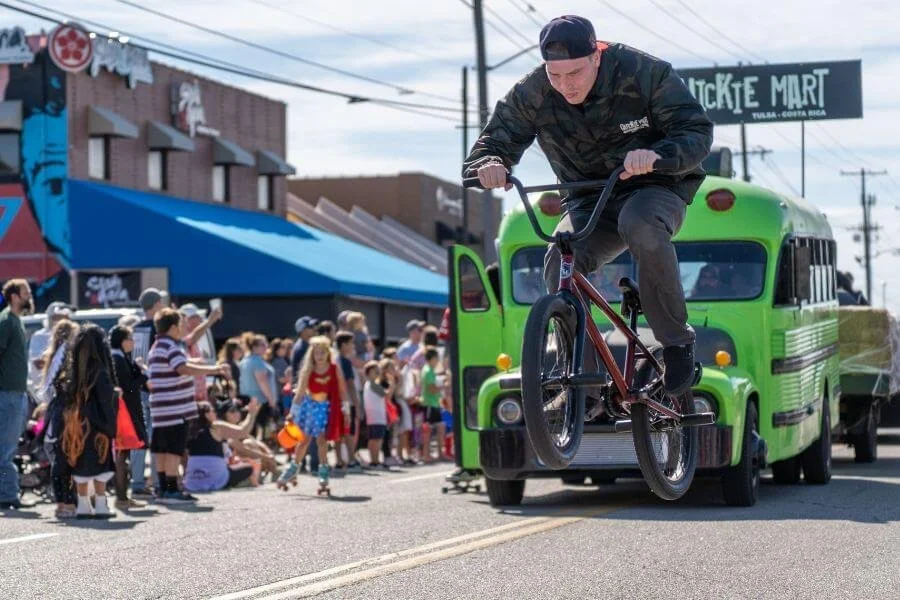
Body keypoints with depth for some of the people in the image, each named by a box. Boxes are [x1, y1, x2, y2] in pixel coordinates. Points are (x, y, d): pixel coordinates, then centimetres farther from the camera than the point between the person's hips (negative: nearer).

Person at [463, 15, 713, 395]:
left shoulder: (645, 74, -19)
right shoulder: (531, 95, -11)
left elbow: (697, 131, -23)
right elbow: (496, 139, -8)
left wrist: (658, 155, -46)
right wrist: (488, 164, -35)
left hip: (655, 189, -3)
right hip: (589, 201, 3)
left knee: (640, 225, -39)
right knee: (560, 262, -28)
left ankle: (677, 342, -22)